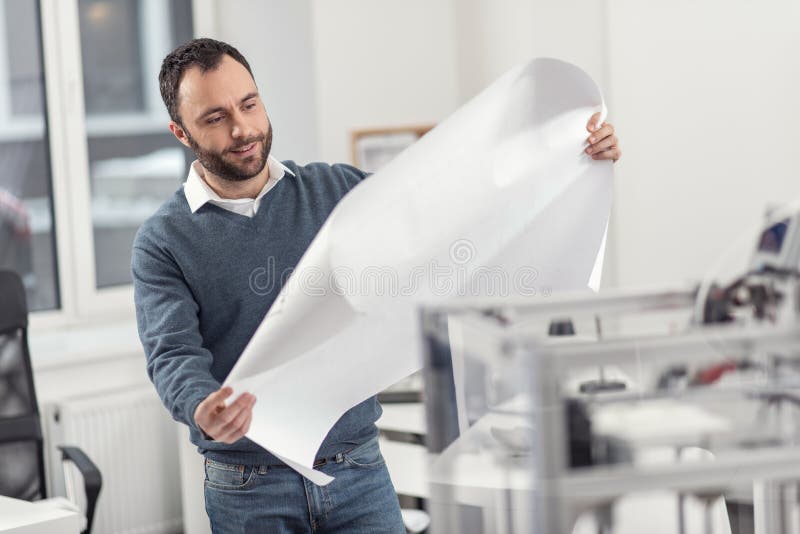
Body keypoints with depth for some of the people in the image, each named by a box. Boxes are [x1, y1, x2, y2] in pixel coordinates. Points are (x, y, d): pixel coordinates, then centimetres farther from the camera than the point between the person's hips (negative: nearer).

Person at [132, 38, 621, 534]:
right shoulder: (163, 243, -3)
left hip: (358, 471, 2)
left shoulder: (337, 189, 6)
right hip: (251, 490, -2)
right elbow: (173, 354, -15)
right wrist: (203, 412, -38)